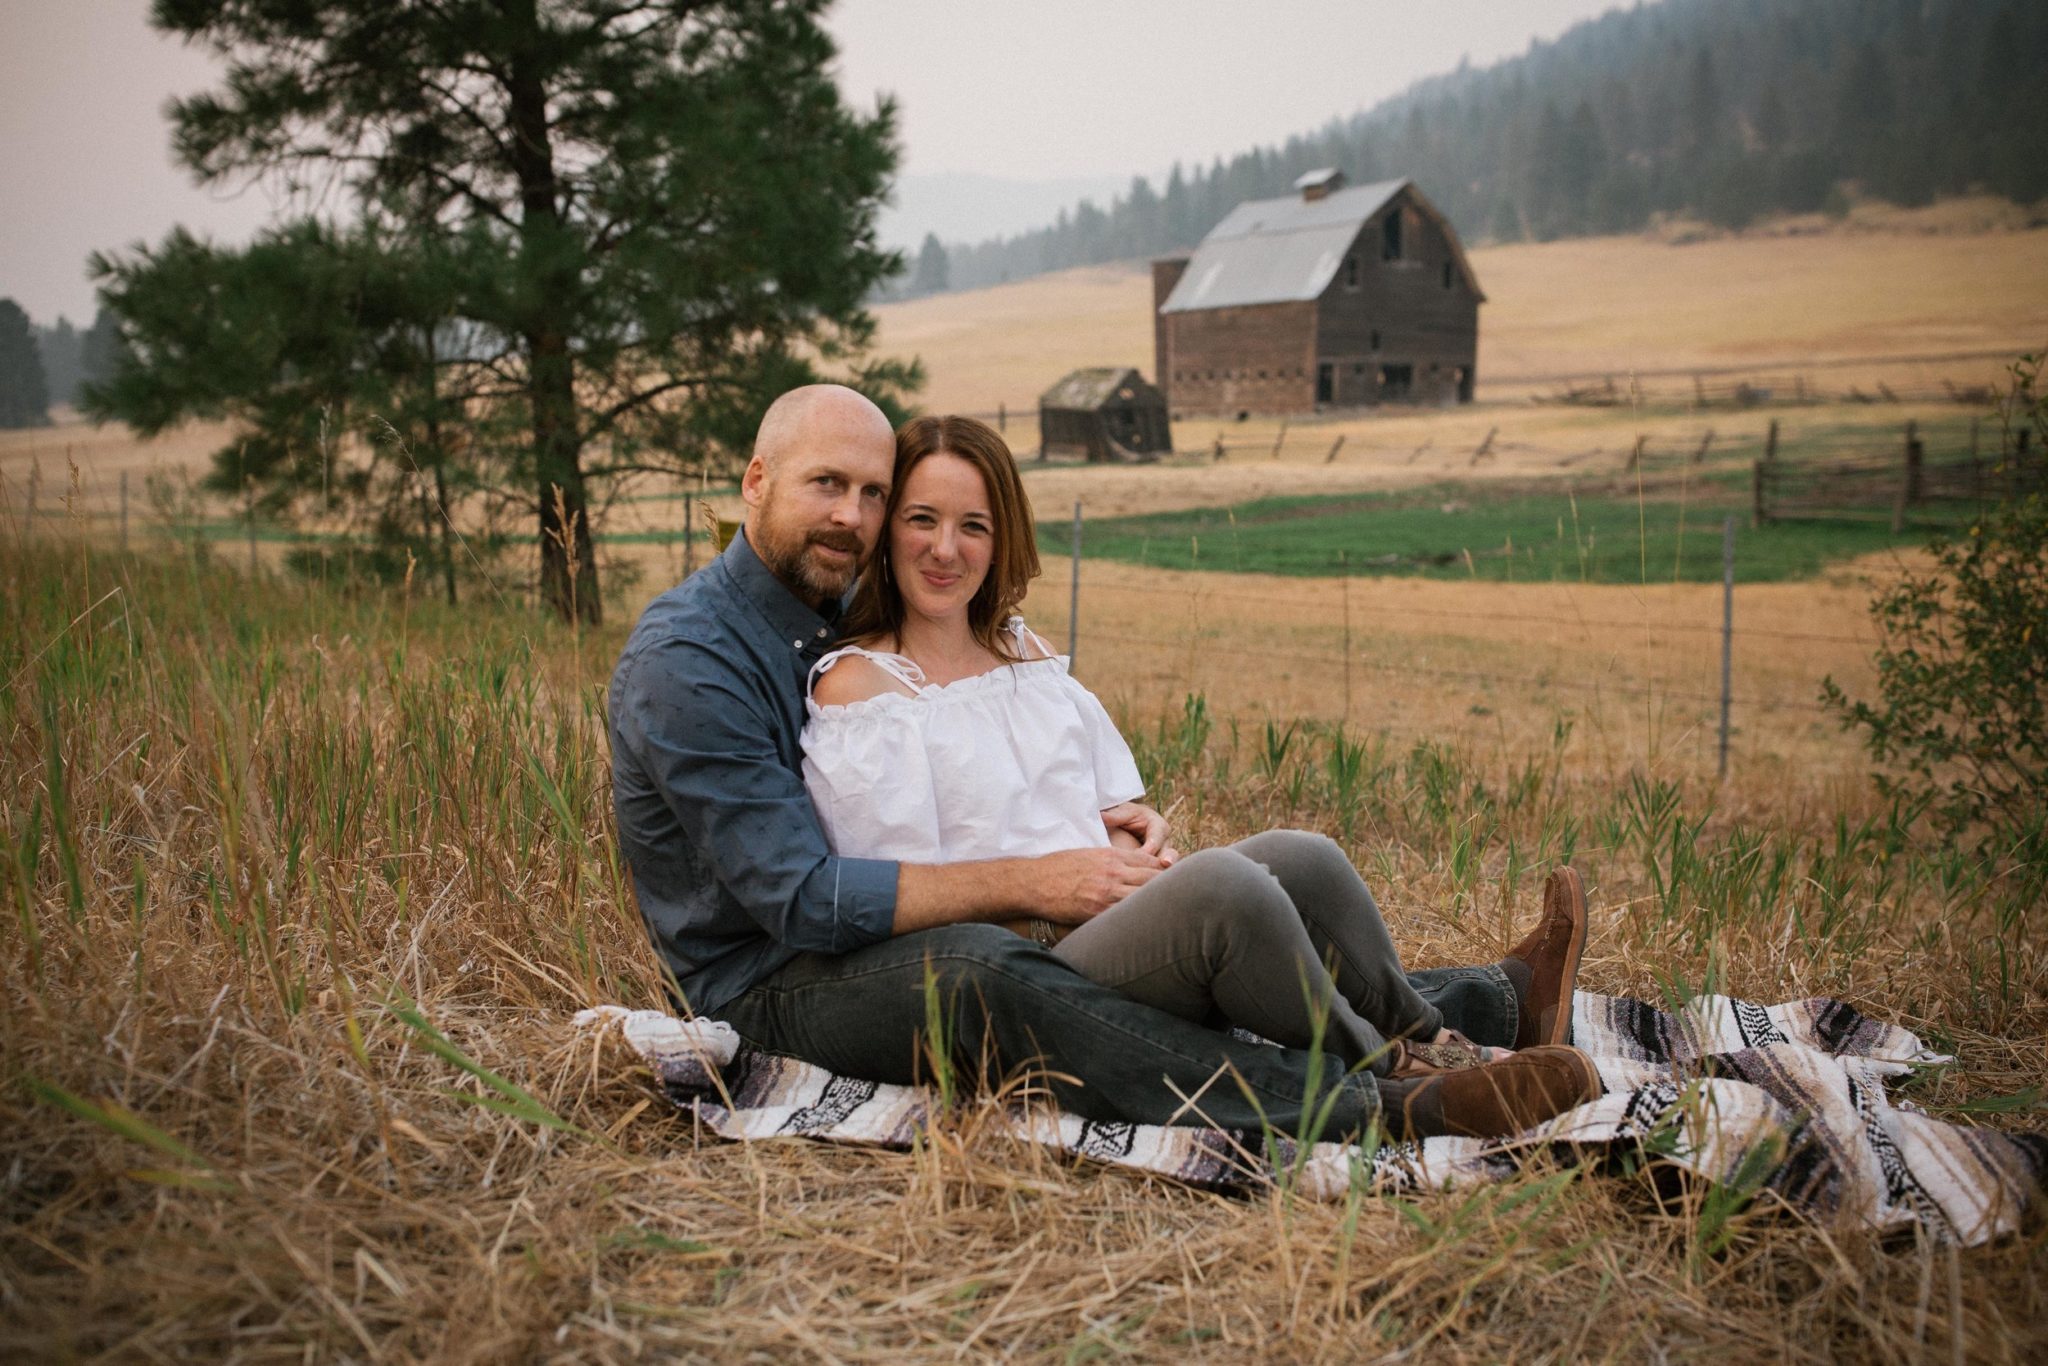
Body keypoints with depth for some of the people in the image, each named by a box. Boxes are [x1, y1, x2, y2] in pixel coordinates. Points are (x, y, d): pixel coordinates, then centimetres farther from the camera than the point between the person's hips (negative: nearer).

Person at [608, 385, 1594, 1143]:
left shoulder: (840, 621, 10)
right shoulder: (687, 658, -18)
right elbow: (802, 898, -25)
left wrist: (1101, 819, -4)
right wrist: (1027, 884, -26)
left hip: (880, 939, 9)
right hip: (771, 984, -9)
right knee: (984, 969, -38)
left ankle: (1495, 1002, -1)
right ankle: (1379, 1115, -43)